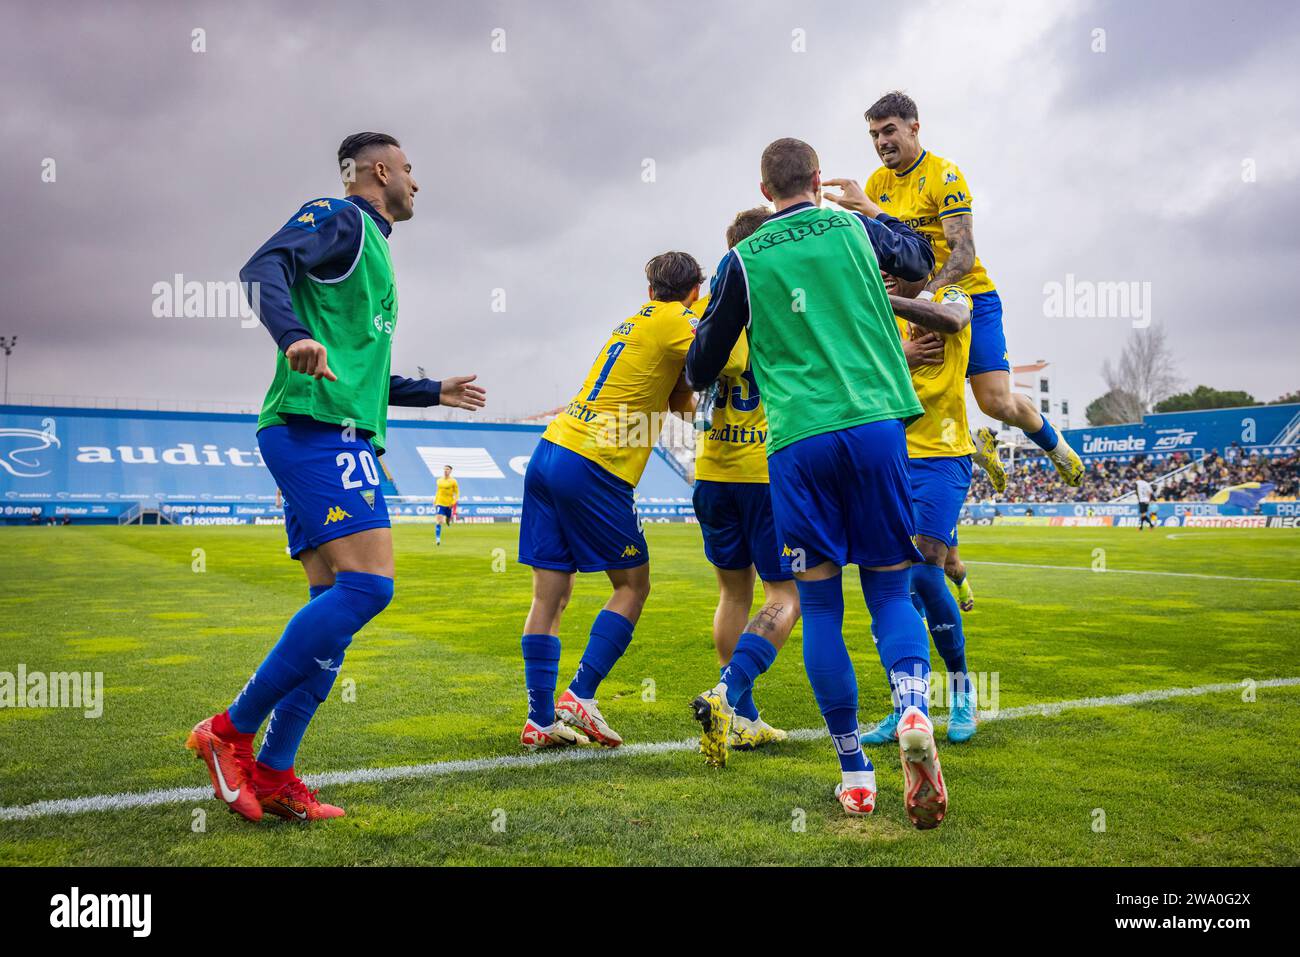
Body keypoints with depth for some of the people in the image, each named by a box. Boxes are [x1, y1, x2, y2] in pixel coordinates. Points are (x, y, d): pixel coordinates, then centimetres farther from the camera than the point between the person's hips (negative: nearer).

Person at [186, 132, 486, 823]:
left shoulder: (370, 249, 30)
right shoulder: (340, 218, 3)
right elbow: (264, 267, -16)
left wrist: (433, 392, 43)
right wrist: (293, 336, -34)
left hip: (338, 438, 10)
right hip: (315, 428, -10)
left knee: (336, 604, 4)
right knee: (368, 583, -20)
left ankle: (271, 775, 6)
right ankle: (230, 732, -12)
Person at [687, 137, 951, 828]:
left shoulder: (742, 260, 7)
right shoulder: (852, 227, 11)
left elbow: (704, 362, 16)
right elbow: (920, 259, 31)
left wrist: (691, 386, 39)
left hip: (797, 440, -1)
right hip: (875, 424, 1)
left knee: (820, 604, 6)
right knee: (890, 589, 10)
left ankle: (855, 773, 9)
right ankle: (914, 711, -19)